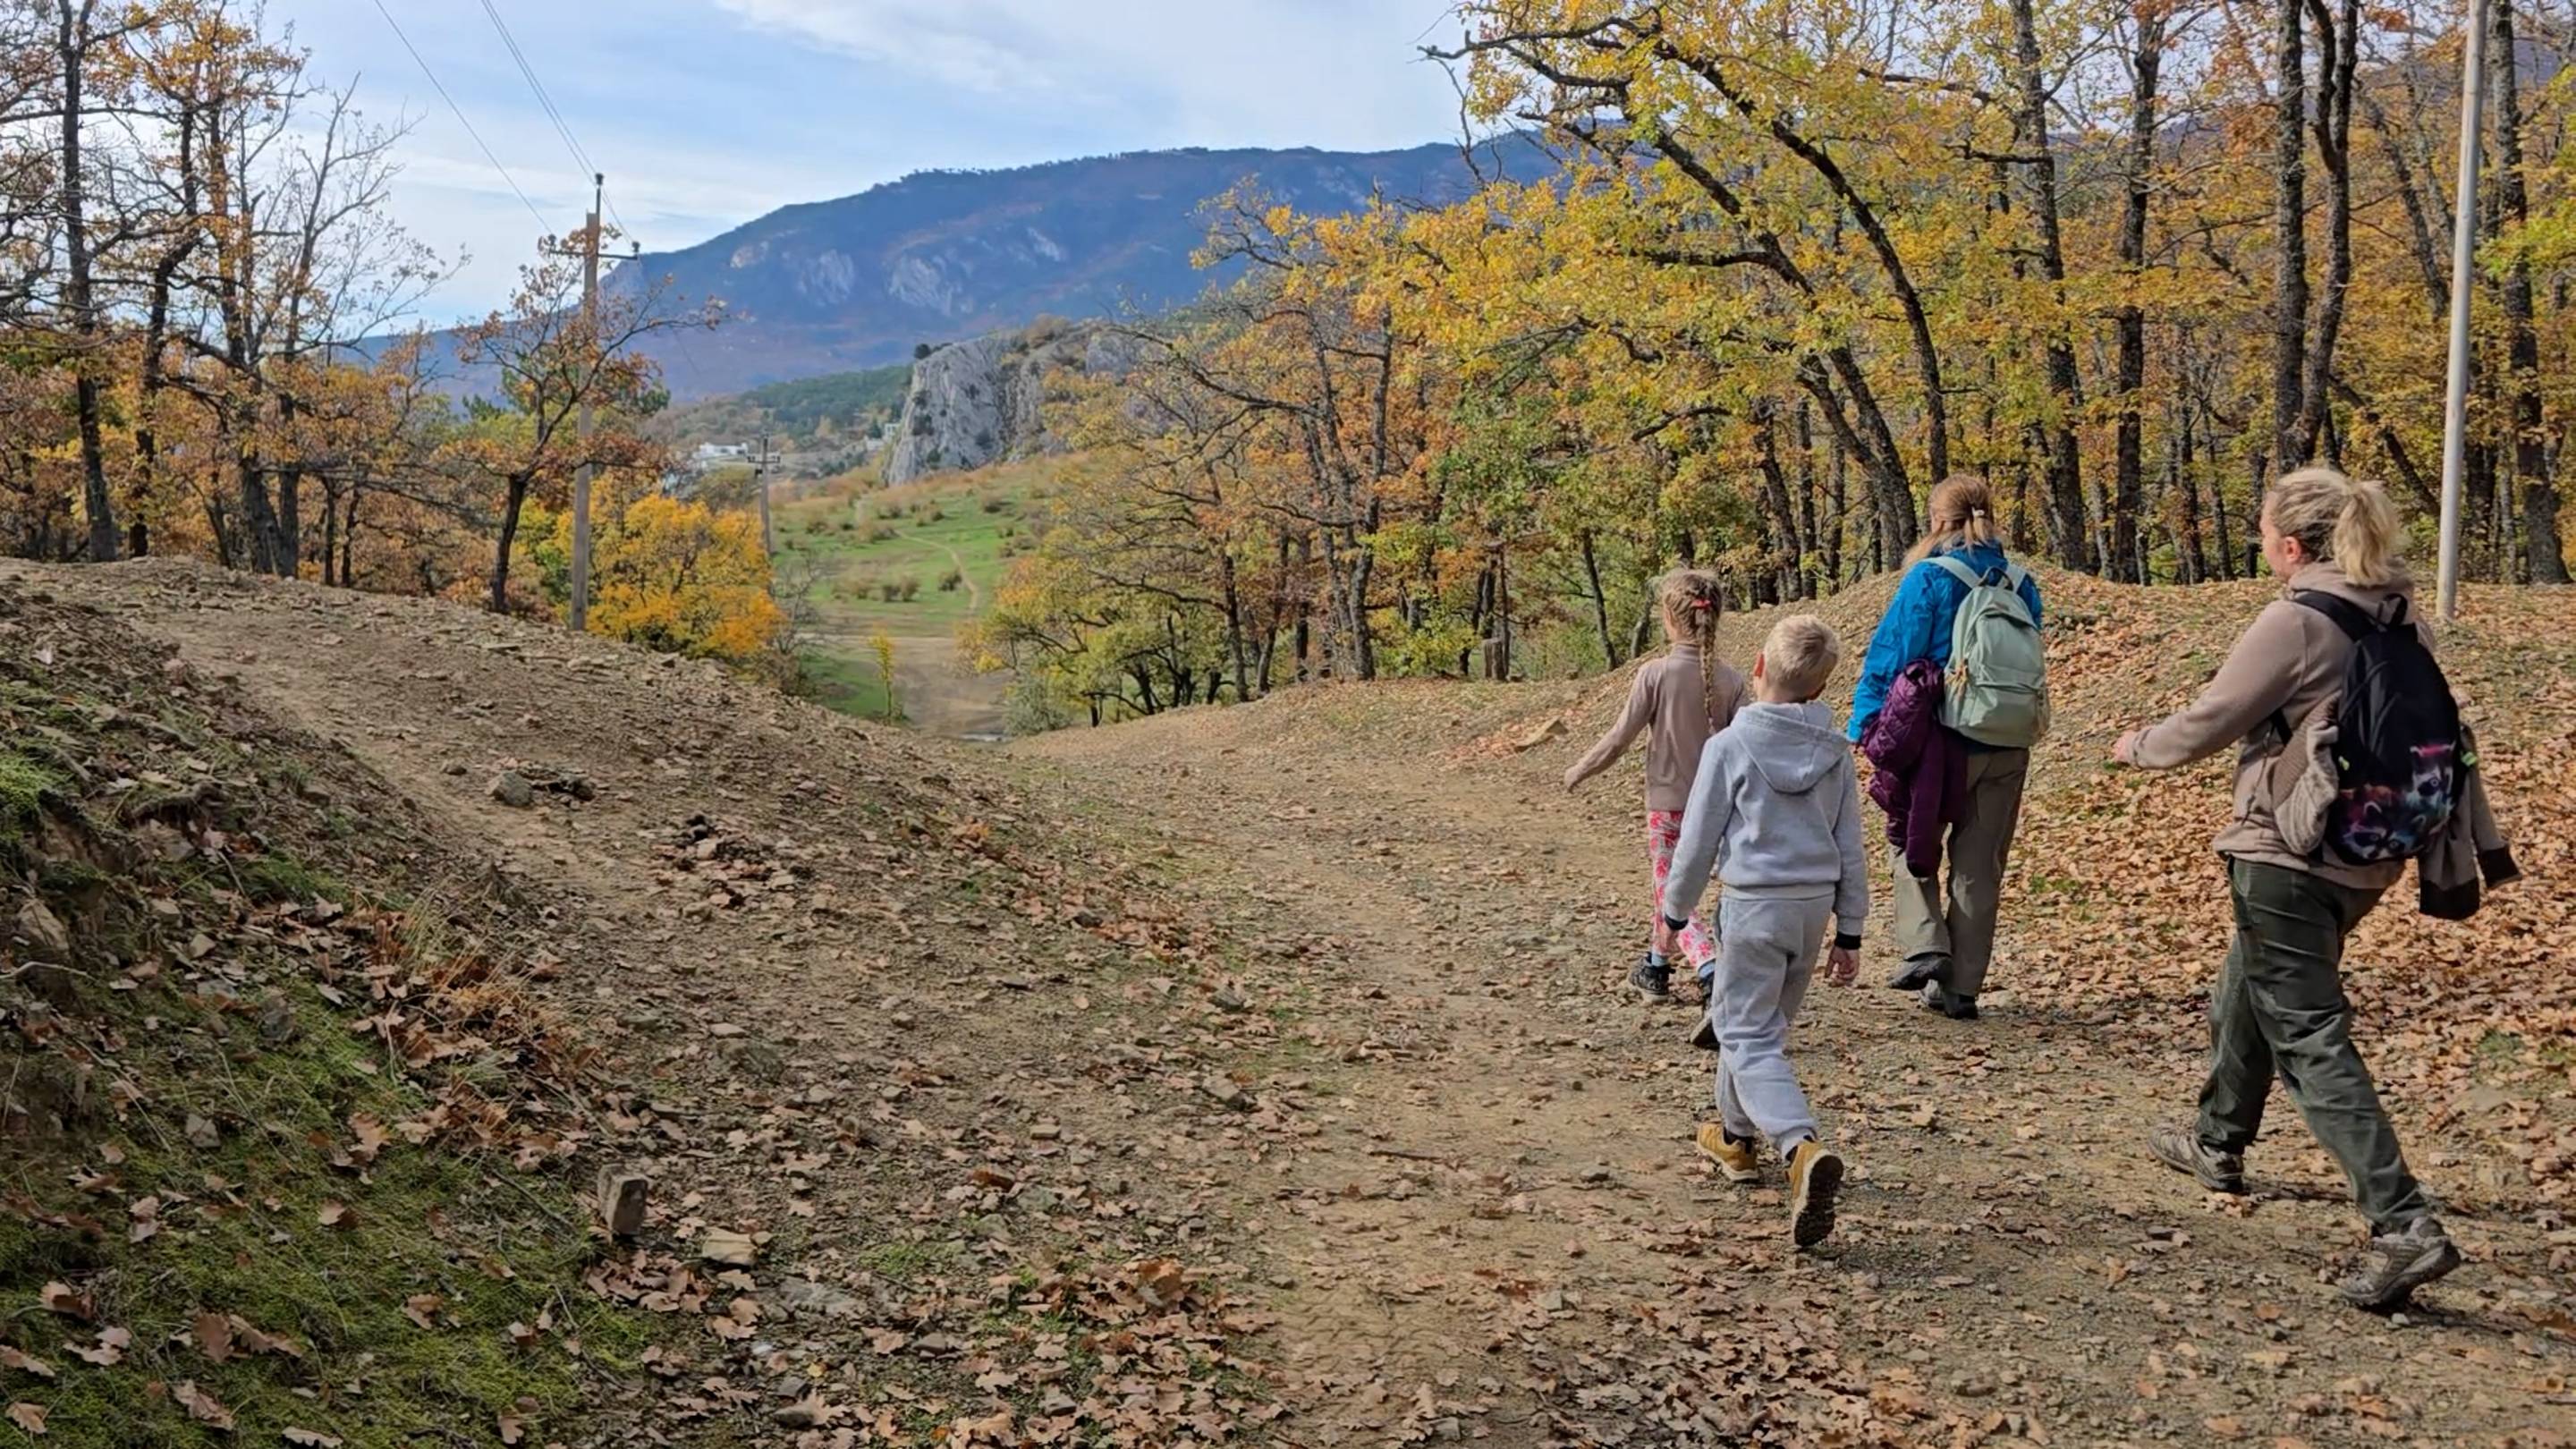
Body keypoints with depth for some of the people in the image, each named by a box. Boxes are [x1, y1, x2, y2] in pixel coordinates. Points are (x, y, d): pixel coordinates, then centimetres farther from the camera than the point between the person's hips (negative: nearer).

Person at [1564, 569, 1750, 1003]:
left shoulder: (1656, 673, -15)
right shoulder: (1729, 679, -4)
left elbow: (1619, 738, -10)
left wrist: (1579, 771, 5)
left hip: (1668, 803, -5)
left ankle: (1712, 971, -19)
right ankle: (1655, 968, 38)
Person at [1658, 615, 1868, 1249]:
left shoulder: (1730, 746, -11)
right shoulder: (1836, 754, 3)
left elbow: (1699, 839, -7)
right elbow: (1850, 848, 7)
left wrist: (1675, 911, 7)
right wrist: (1849, 933, 15)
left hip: (1753, 904, -5)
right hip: (1814, 905, 6)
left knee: (1749, 1038, -5)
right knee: (1763, 1025, 23)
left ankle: (1802, 1146, -26)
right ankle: (1735, 1135, 37)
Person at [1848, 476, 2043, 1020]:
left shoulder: (1929, 579, -11)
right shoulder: (2022, 585, 5)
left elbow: (1891, 655, -10)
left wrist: (1865, 724, -3)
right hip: (2007, 748, 4)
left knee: (1913, 843, 16)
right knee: (1979, 867, 10)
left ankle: (1924, 946, -4)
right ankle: (1961, 986, 14)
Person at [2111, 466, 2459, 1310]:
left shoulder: (2295, 621, -16)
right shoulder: (2399, 621, 7)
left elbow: (2209, 721, -10)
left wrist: (2139, 749, 8)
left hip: (2287, 855, -9)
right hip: (2366, 854, 9)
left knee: (2309, 1038, -6)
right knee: (2245, 995, 27)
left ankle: (2402, 1225, -14)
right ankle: (2218, 1143, 46)